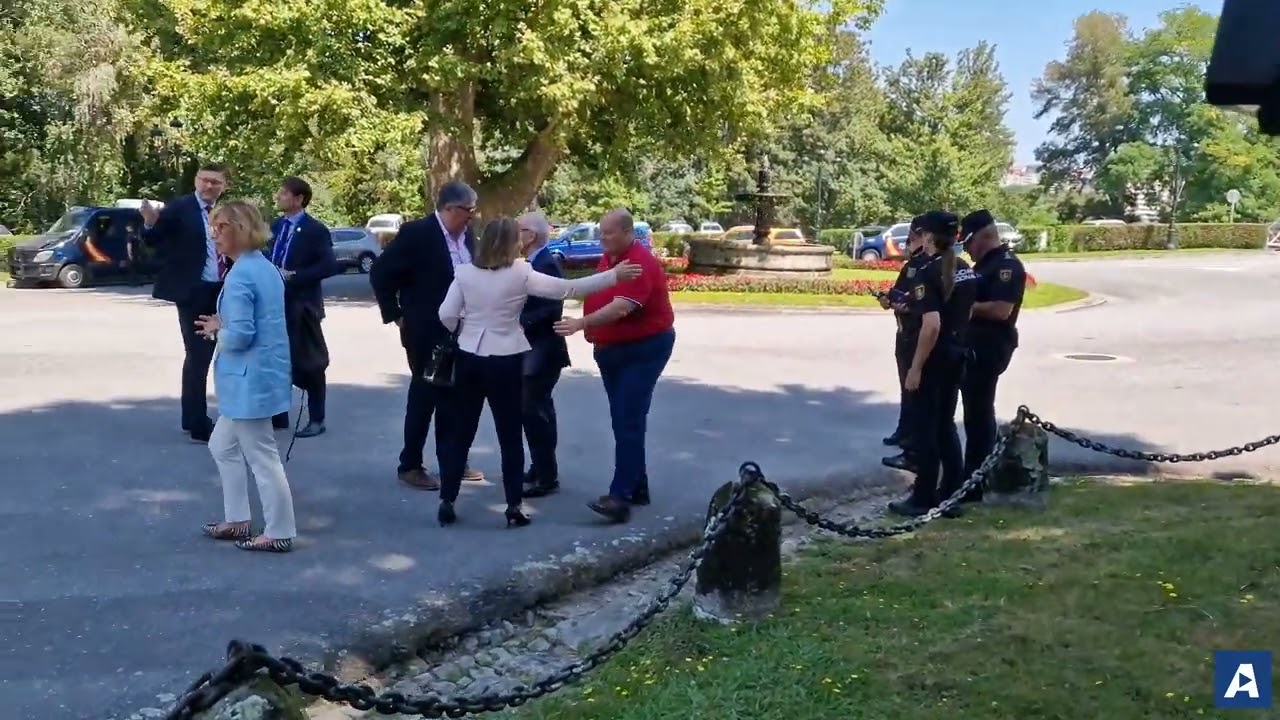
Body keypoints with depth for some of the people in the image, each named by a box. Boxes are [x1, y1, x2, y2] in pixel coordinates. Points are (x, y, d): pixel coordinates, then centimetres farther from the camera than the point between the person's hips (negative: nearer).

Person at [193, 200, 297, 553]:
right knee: (223, 446, 21)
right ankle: (237, 520, 29)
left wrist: (216, 331, -4)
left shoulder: (240, 275, -20)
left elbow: (240, 335, -24)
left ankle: (280, 532, 13)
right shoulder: (267, 268, 10)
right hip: (258, 374, 10)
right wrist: (223, 326, 9)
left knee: (262, 457, 2)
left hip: (250, 377, -10)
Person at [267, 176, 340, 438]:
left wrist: (294, 275, -20)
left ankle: (316, 420, 13)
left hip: (301, 305, -6)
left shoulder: (315, 230, -11)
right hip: (275, 303, 6)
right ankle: (278, 415, 22)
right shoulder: (276, 225, 10)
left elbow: (330, 266, -18)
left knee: (308, 363, 3)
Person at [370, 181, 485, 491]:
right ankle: (410, 466, 15)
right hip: (426, 332, -6)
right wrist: (395, 316, -10)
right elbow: (380, 273, -13)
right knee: (424, 396, 2)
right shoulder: (416, 232, -15)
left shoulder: (466, 235, 3)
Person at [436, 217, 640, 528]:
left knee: (460, 431, 11)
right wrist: (613, 275, -7)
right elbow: (567, 288, -11)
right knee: (510, 435, 6)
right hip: (505, 361, -3)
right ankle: (513, 508, 8)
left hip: (469, 358, 3)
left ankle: (446, 502, 12)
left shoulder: (464, 272, -2)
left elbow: (446, 315, -3)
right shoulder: (521, 274, -11)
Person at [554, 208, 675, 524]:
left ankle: (620, 496, -16)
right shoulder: (608, 257, 7)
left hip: (644, 348, -9)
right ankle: (637, 487, 21)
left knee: (629, 421, -13)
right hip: (612, 349, 9)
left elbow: (620, 309, -33)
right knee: (622, 420, 12)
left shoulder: (640, 263, -22)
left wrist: (581, 323, -41)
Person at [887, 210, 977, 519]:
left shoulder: (928, 273, -18)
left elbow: (932, 324, -26)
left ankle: (923, 500, 7)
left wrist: (915, 367, -20)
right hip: (957, 354, 8)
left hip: (933, 358, -8)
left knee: (924, 428, 1)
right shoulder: (965, 270, 7)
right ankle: (951, 495, 19)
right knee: (945, 425, 15)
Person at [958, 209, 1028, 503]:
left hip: (990, 349, -10)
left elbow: (1001, 310, -24)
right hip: (973, 346, 10)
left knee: (979, 413, -5)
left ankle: (975, 485, 2)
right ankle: (973, 476, 23)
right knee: (974, 412, 14)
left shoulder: (1007, 265, -14)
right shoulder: (983, 264, 17)